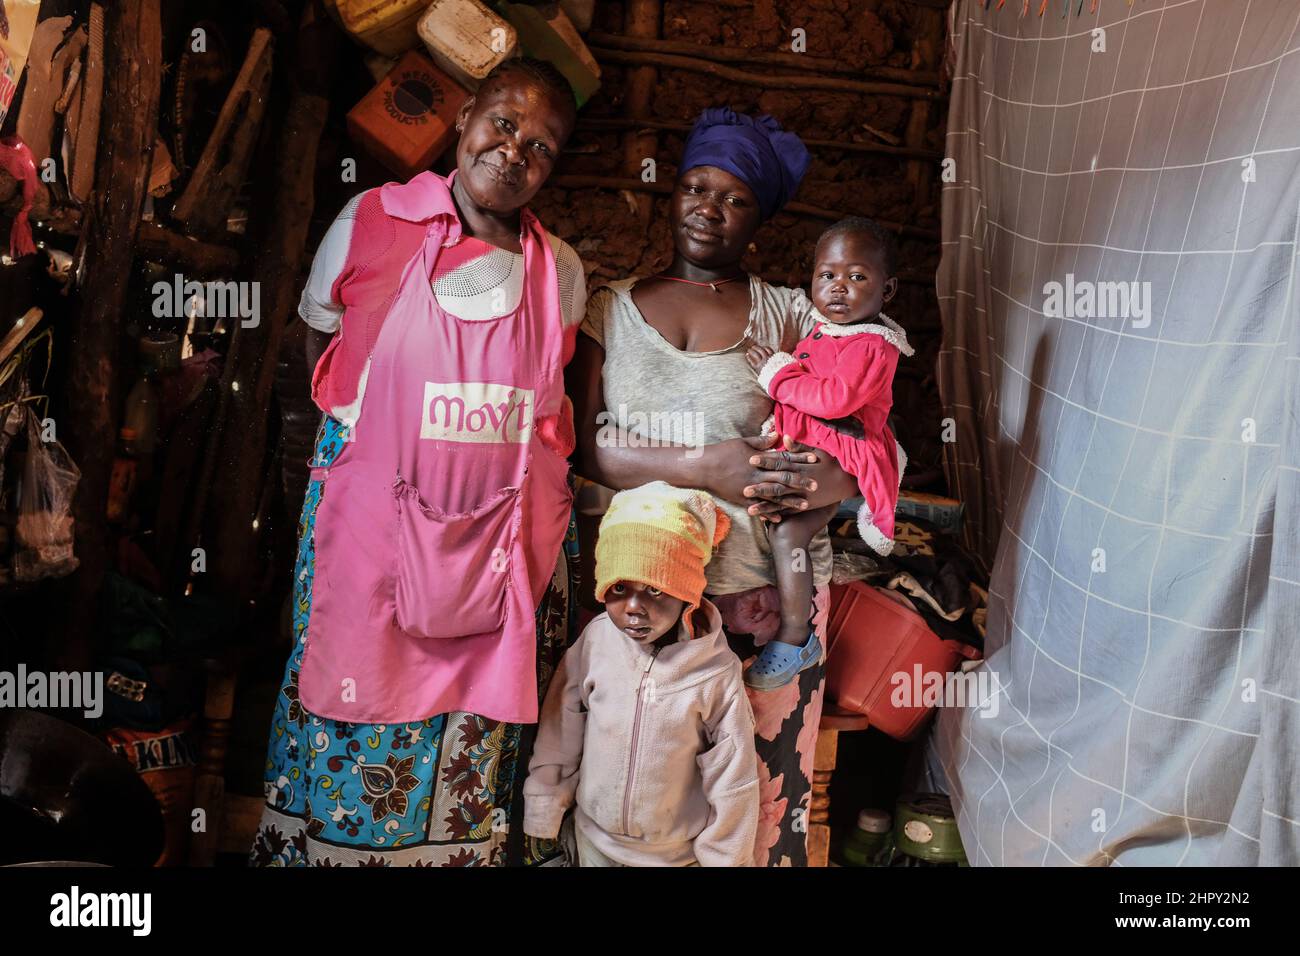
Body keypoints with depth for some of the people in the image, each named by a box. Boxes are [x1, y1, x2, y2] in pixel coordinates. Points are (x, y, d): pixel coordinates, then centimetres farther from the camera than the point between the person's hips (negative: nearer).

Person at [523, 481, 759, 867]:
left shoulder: (717, 672, -22)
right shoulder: (595, 642, -16)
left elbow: (732, 783, -13)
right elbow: (559, 736, -5)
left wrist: (724, 858, -6)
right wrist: (543, 815, 2)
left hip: (678, 852, -2)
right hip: (595, 838, 2)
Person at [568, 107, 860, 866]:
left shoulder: (788, 314, 8)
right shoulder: (612, 309, 9)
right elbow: (584, 442, -2)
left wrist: (829, 480, -20)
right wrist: (706, 469, -15)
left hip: (766, 587, 0)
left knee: (764, 782, 4)